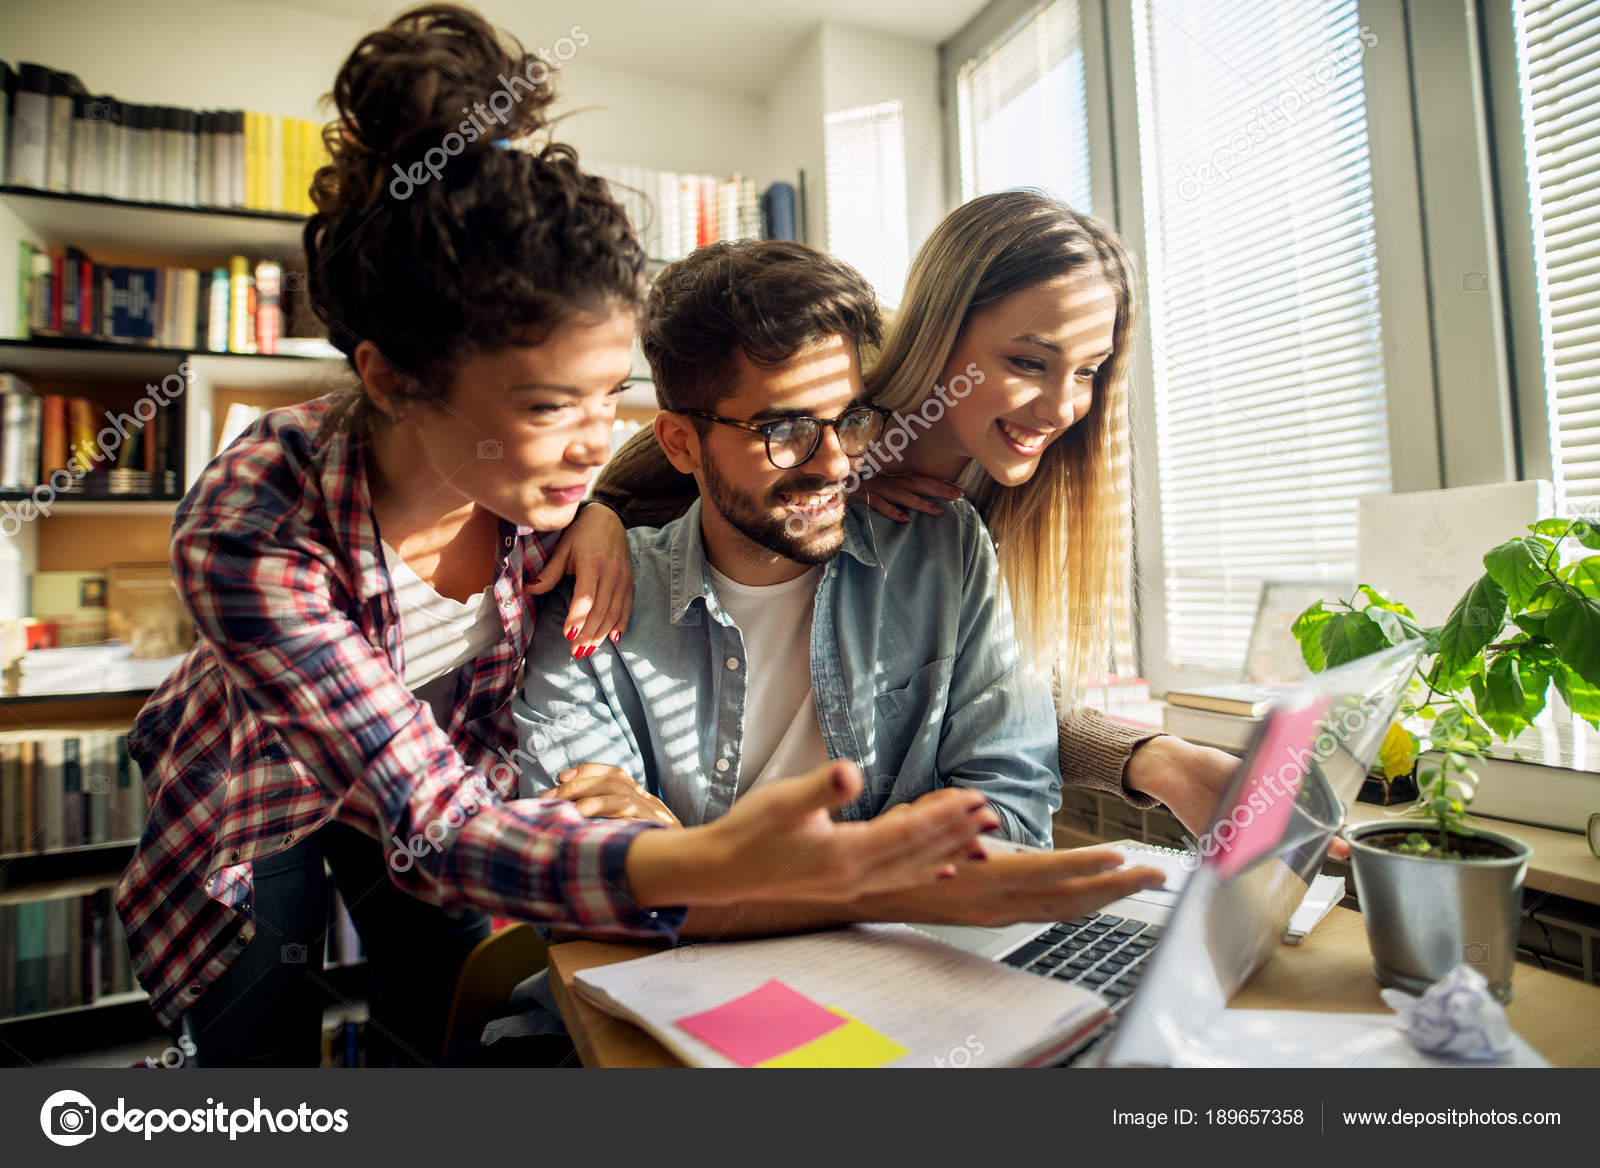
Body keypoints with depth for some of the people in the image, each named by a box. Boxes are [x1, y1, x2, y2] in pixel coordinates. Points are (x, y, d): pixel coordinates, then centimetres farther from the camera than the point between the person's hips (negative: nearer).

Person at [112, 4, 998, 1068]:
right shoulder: (250, 537, -39)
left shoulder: (540, 478, -27)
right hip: (265, 790, -2)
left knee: (451, 1032, 7)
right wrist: (714, 866, -61)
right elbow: (433, 822, -43)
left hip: (458, 758, 3)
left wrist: (602, 507, -28)